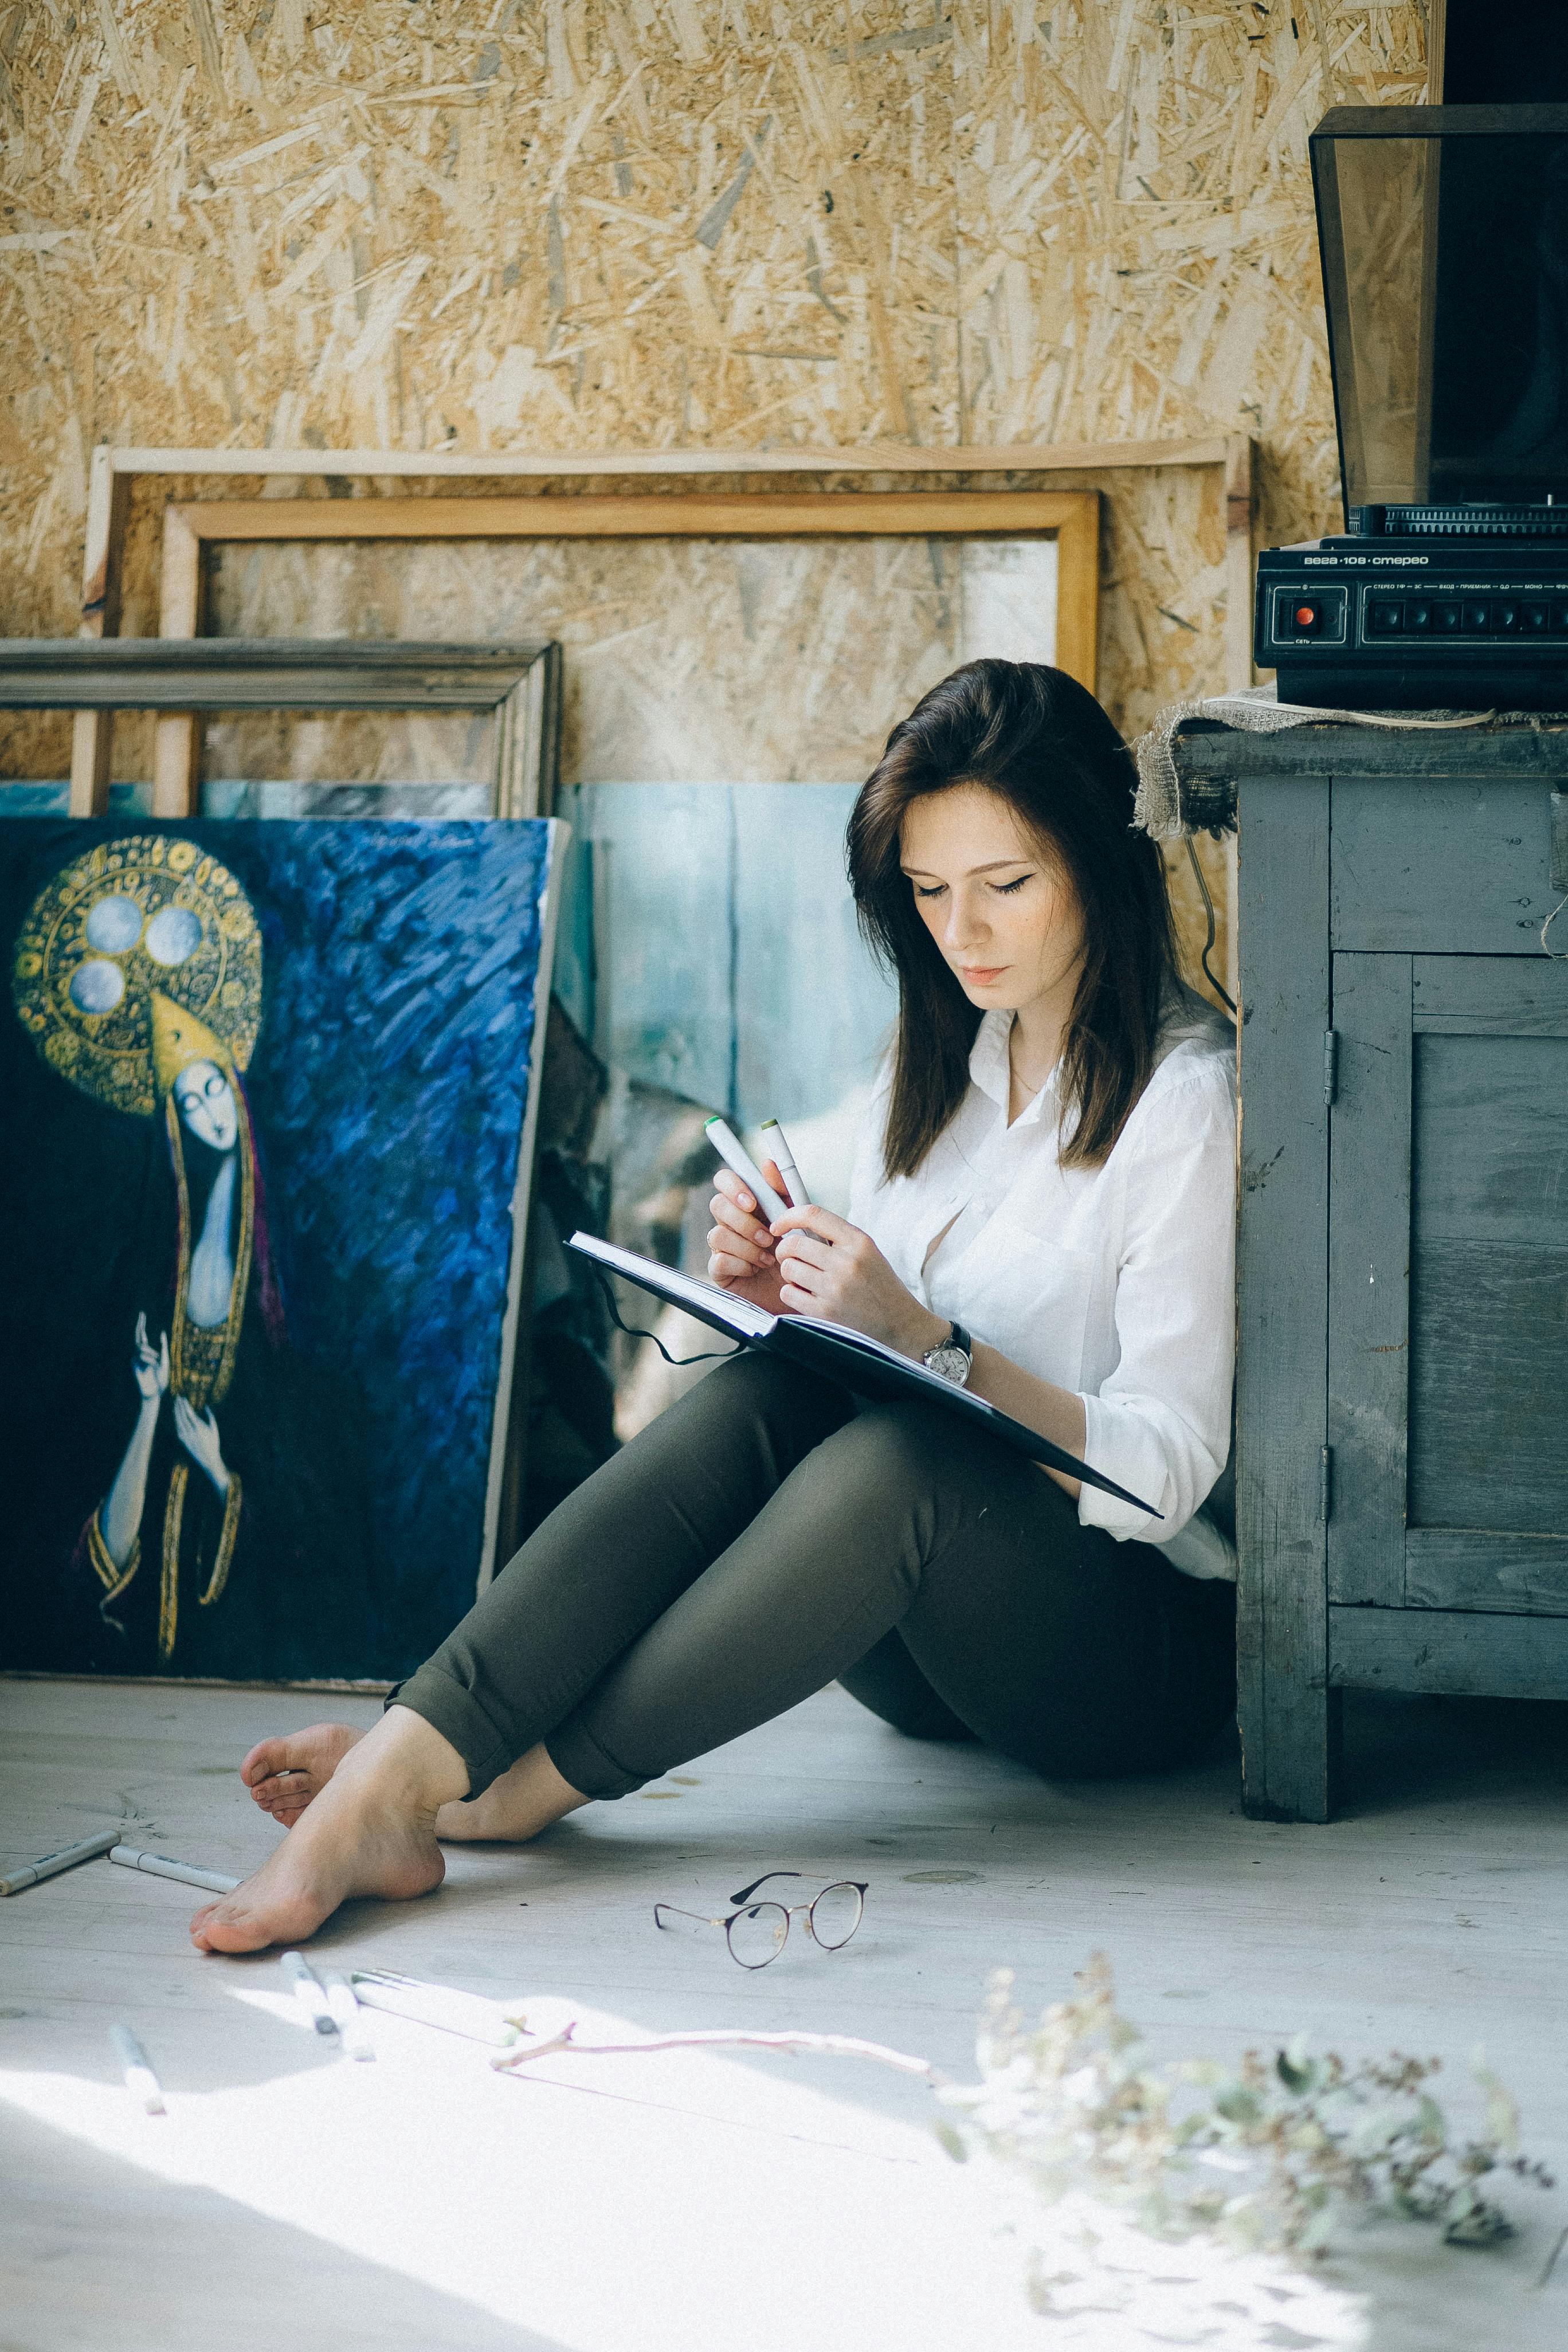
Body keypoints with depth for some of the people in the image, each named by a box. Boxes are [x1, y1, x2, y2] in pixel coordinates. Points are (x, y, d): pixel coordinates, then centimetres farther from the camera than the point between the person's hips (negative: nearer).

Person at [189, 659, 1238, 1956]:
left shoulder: (1187, 1094, -12)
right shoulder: (945, 1058, 11)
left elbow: (1165, 1471, -18)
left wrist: (922, 1338, -29)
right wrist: (793, 1293, -8)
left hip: (1147, 1641, -6)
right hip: (925, 1643, 6)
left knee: (898, 1458, -36)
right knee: (761, 1397, -26)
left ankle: (503, 1791, -33)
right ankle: (402, 1761, -38)